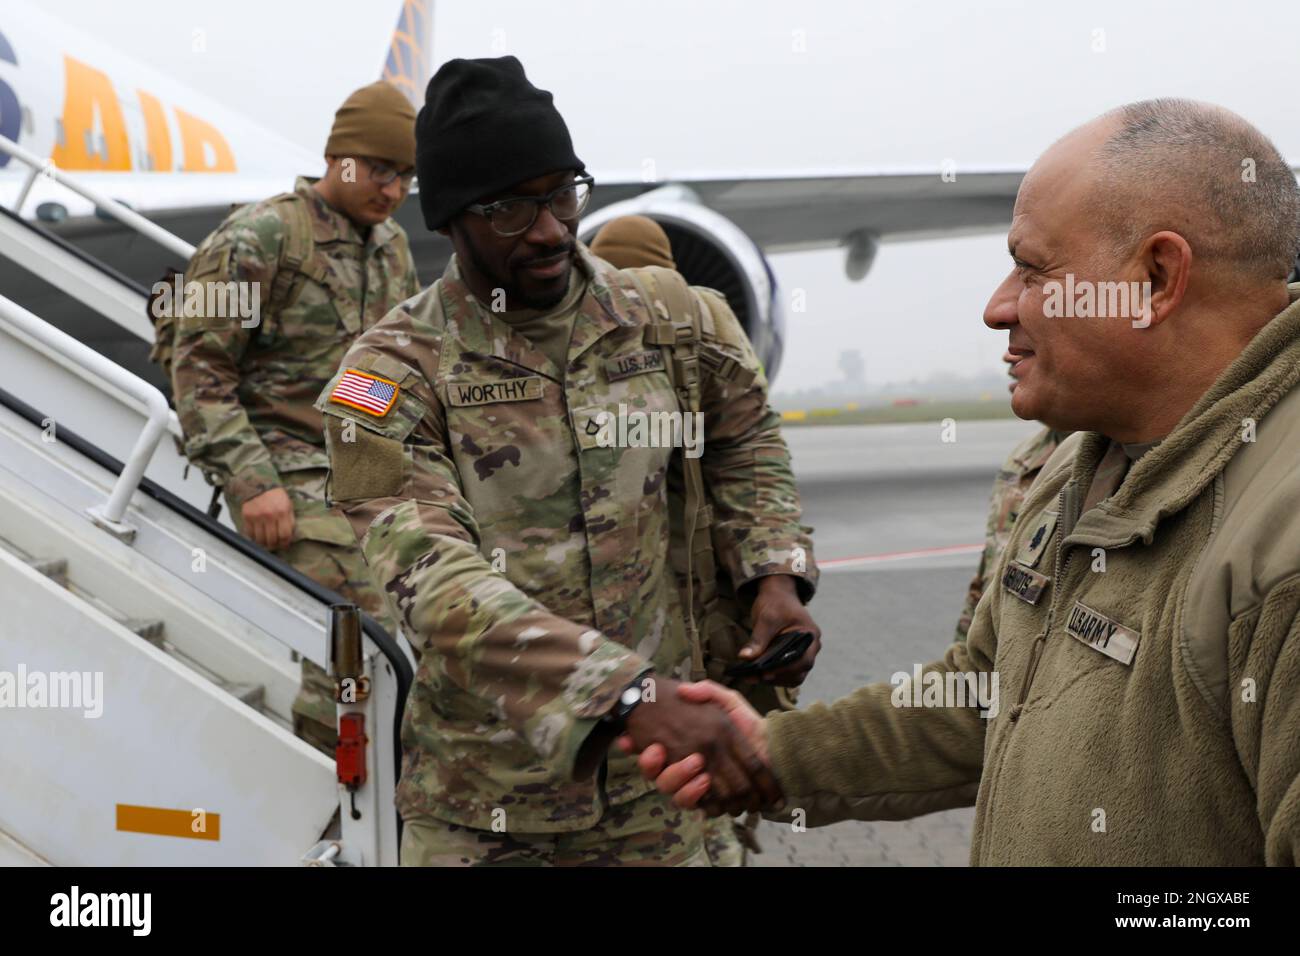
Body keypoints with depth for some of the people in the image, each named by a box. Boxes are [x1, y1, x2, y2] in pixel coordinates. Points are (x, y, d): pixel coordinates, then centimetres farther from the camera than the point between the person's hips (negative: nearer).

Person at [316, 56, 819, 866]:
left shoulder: (669, 319, 0)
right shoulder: (393, 377, -12)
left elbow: (745, 437, 18)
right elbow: (438, 585, -24)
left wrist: (776, 572, 0)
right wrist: (629, 691, -36)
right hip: (481, 807, -2)